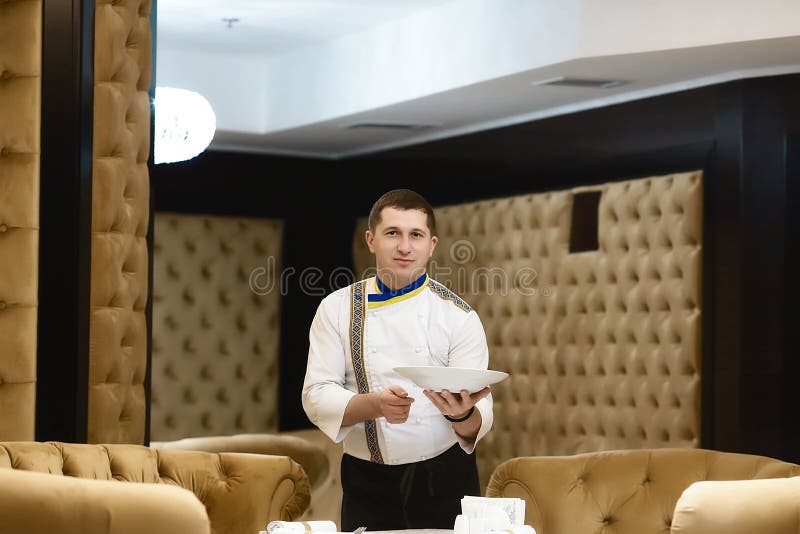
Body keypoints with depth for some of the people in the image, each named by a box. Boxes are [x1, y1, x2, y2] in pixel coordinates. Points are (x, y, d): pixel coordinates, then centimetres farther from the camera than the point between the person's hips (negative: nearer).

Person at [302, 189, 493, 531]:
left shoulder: (459, 316, -2)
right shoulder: (337, 309, 0)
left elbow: (478, 423, -7)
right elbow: (317, 396, -7)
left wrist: (462, 415, -31)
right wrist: (375, 405, -26)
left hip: (444, 481, 0)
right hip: (368, 486, 0)